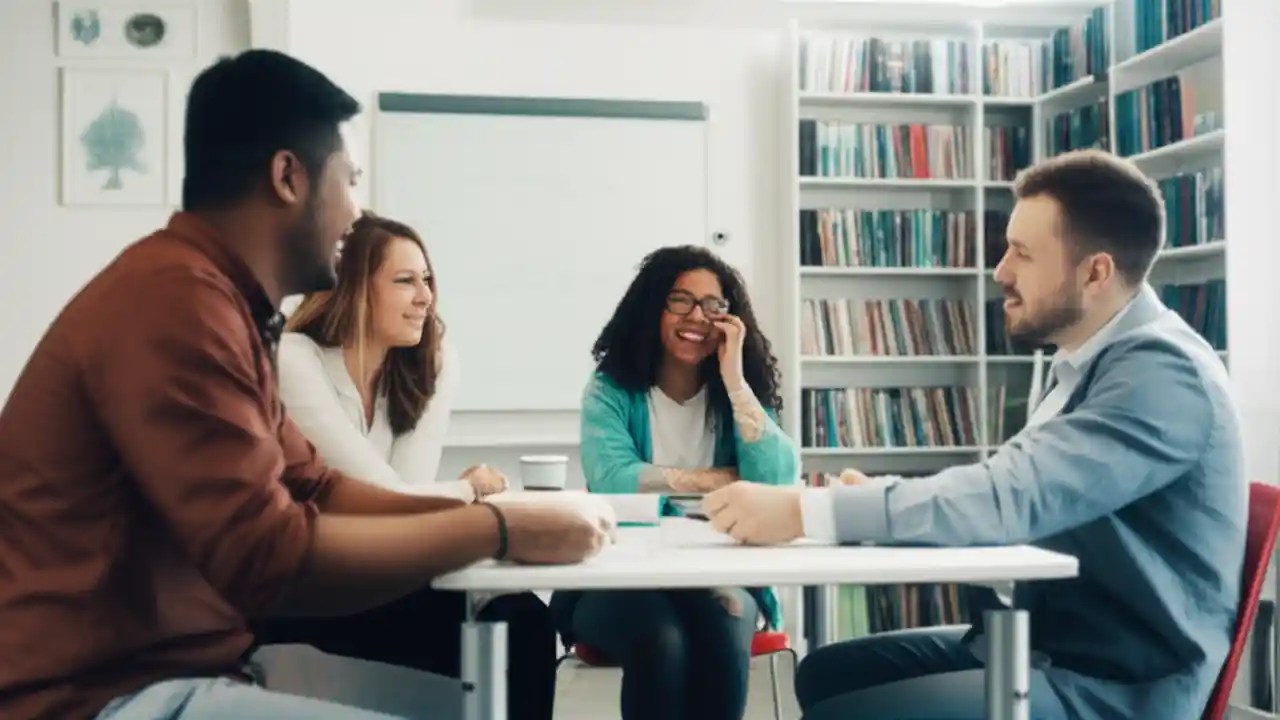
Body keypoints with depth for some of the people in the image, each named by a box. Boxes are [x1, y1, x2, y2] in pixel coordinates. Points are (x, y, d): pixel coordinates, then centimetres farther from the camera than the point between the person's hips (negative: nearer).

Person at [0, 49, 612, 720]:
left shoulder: (217, 299, 11)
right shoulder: (176, 295, -21)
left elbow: (315, 489, 14)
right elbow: (267, 559, -25)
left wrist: (479, 513, 2)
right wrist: (498, 529, -16)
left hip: (171, 665, 10)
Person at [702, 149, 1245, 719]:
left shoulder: (1164, 371, -21)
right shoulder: (1089, 357, 10)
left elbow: (1012, 497, -32)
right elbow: (1021, 498, 10)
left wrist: (802, 512, -31)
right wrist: (879, 501, -6)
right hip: (1042, 642, 9)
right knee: (826, 672, 9)